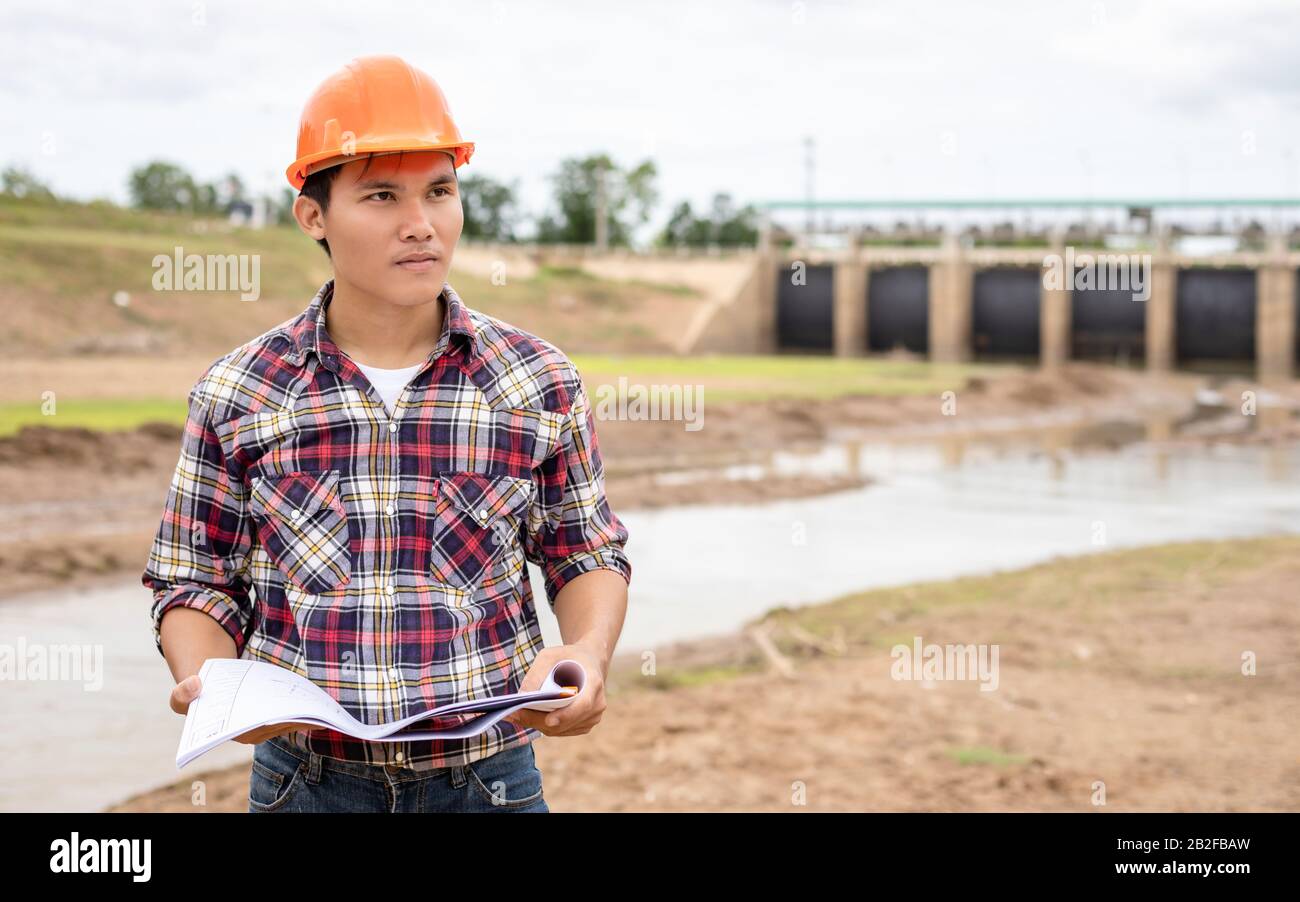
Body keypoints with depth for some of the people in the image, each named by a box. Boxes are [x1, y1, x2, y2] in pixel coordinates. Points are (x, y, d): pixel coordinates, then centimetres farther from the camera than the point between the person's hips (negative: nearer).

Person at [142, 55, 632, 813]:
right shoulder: (236, 394, -2)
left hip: (490, 777, 0)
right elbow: (196, 583, 5)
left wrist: (589, 654, -12)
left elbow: (589, 556, 8)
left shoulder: (540, 382, -1)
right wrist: (208, 676, -16)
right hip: (304, 773, 0)